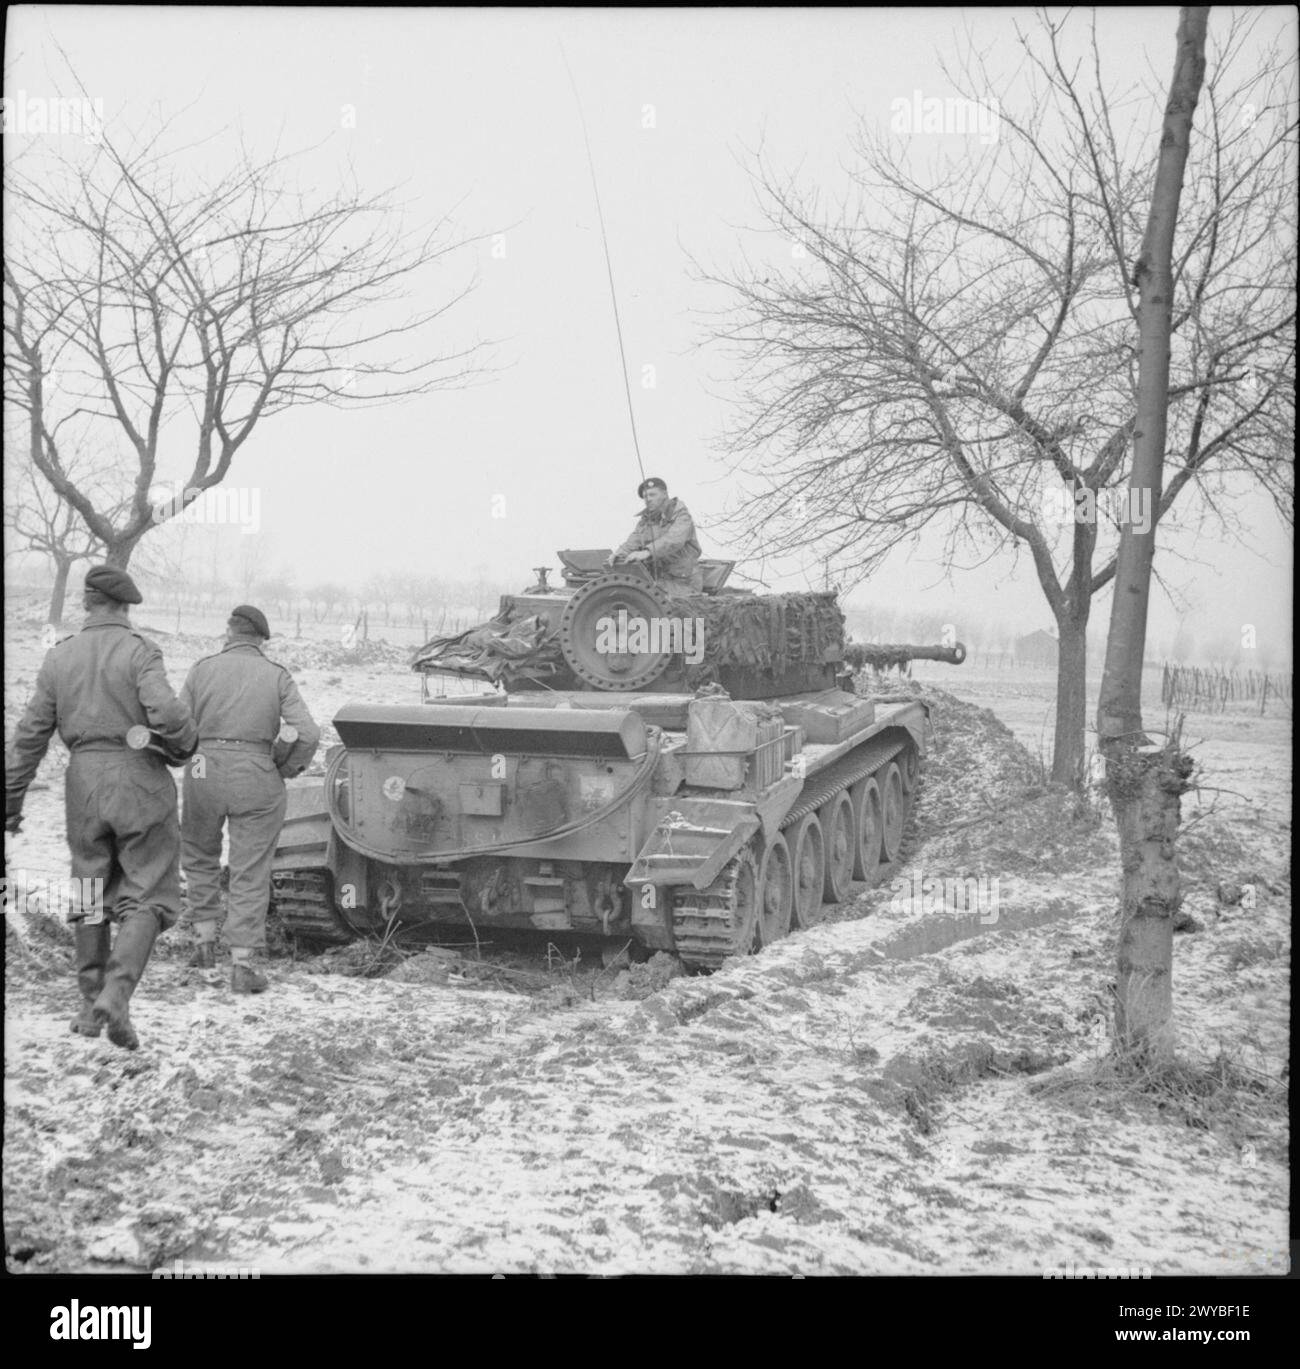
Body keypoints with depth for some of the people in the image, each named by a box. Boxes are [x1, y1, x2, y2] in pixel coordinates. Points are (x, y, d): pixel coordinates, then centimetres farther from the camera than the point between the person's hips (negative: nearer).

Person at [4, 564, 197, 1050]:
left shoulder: (59, 657, 5)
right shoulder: (138, 651, -8)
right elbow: (167, 714, -22)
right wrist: (183, 746, 0)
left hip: (84, 780, 4)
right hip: (139, 778, -4)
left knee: (91, 897, 18)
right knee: (148, 896, 1)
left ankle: (92, 1002, 22)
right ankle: (116, 994, -16)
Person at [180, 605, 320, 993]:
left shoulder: (203, 669, 3)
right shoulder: (277, 676, 2)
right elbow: (307, 733, -7)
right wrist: (287, 770, 8)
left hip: (204, 773, 1)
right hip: (256, 779, -1)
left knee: (199, 855, 24)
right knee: (250, 873, 5)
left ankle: (205, 941, 19)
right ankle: (241, 965, 0)